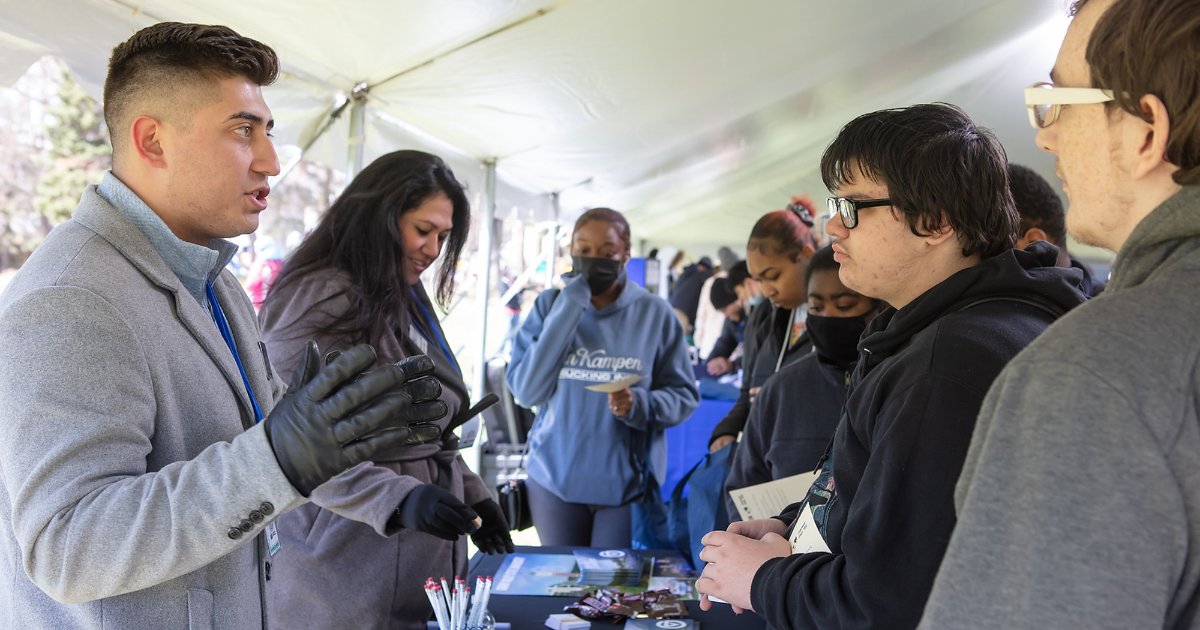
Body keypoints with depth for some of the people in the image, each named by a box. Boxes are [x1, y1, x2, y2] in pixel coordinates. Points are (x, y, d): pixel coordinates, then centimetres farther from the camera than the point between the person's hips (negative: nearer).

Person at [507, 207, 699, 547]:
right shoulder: (550, 305, -2)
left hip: (627, 481, -1)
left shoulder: (655, 313, -4)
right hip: (554, 477, 2)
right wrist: (570, 307, -15)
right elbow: (527, 391, -12)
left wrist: (640, 405, -22)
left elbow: (684, 395, 0)